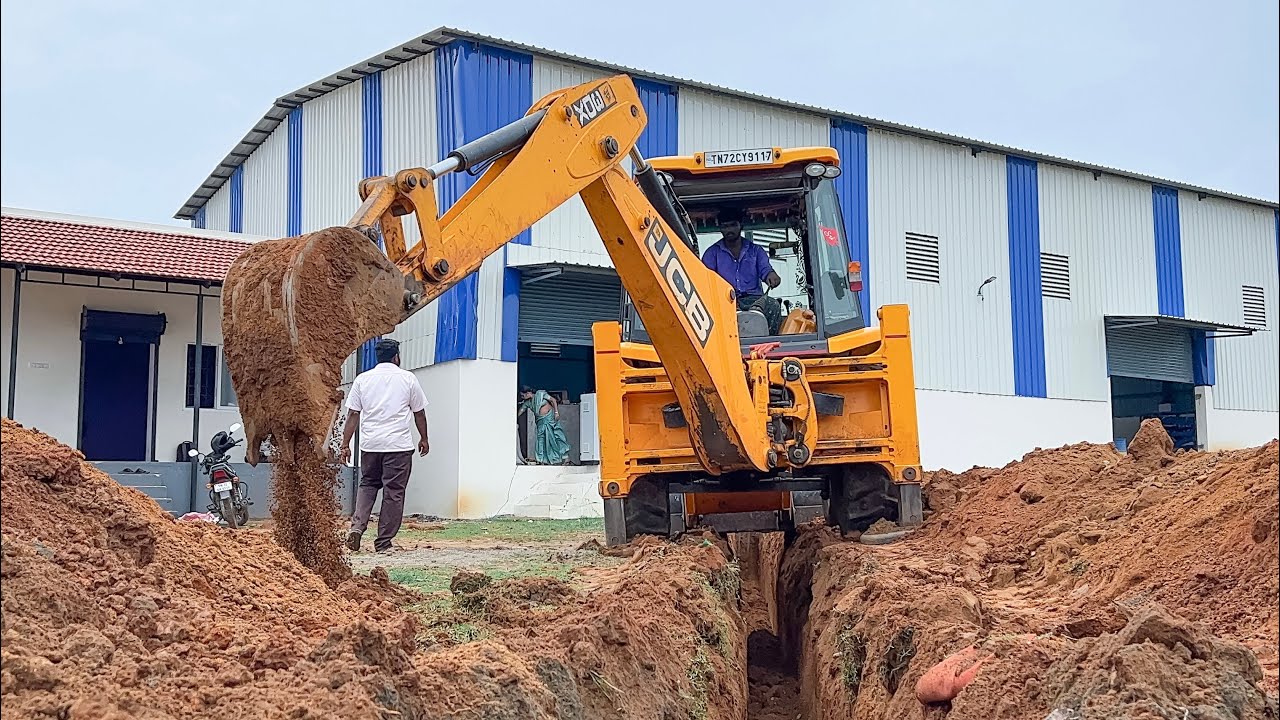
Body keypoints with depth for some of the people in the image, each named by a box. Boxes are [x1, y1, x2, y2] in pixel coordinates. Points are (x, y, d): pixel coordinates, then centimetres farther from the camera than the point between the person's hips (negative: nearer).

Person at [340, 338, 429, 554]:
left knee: (367, 485, 18)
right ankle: (384, 542, 4)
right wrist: (424, 439, 22)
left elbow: (353, 415, 5)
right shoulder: (408, 378, 3)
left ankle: (357, 527, -1)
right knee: (394, 492, 3)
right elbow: (419, 413, 10)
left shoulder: (363, 379, 7)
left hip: (370, 444, 3)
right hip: (399, 446, -3)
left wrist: (345, 444, 9)